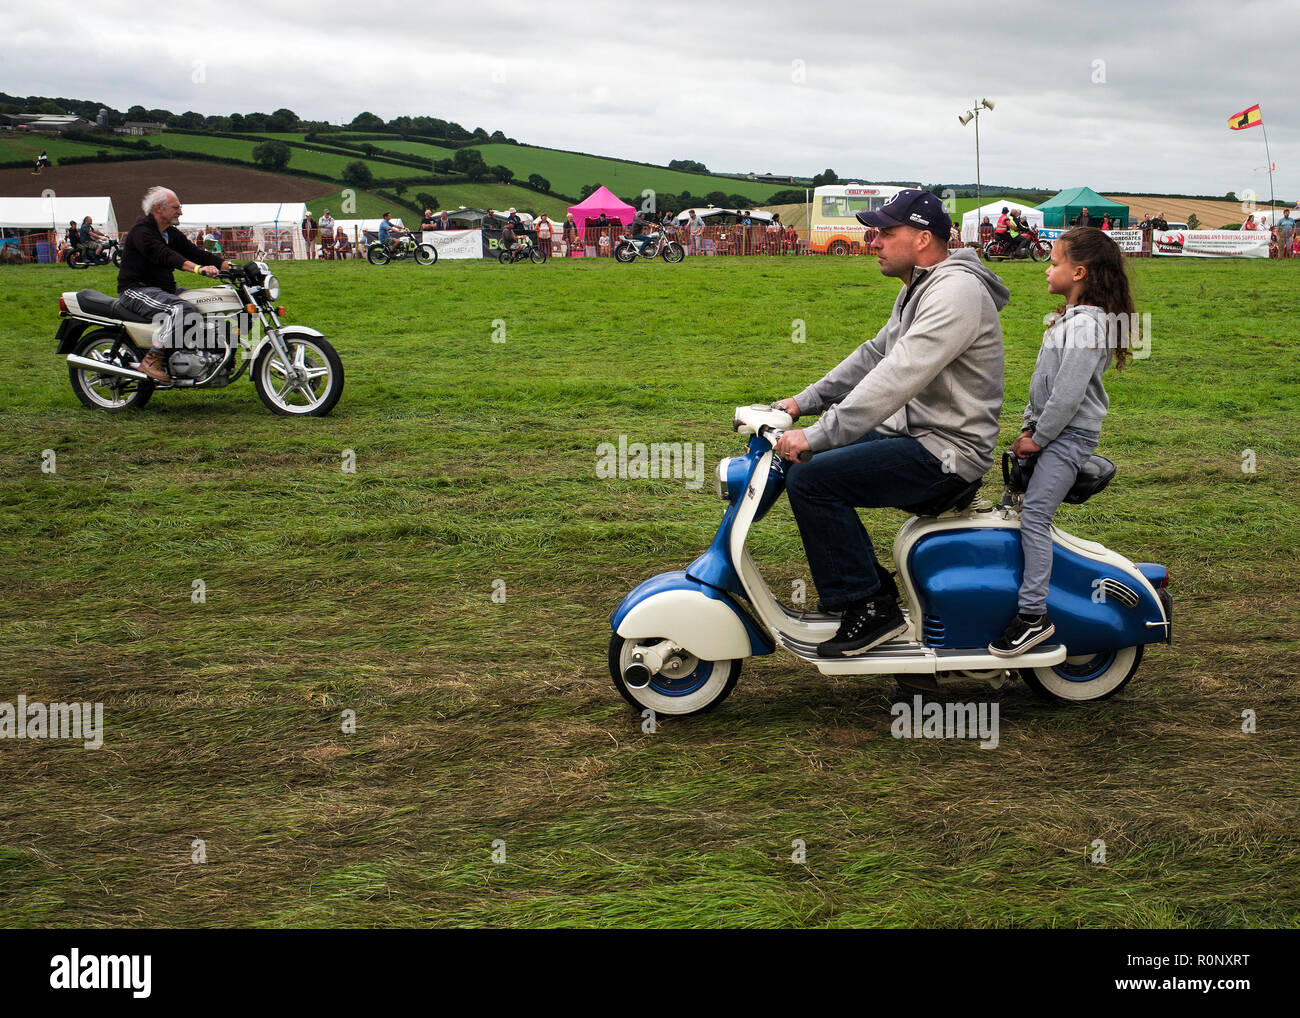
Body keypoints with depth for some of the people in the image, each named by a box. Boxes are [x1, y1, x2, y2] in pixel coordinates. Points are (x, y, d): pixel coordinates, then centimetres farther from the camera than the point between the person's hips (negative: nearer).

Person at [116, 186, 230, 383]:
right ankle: (152, 359, -31)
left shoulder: (172, 234, 16)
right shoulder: (142, 231, -13)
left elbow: (194, 253, 10)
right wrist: (198, 268, -44)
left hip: (163, 289, 10)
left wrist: (229, 266, -5)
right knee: (181, 309, -33)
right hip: (136, 290, -10)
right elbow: (164, 255, -30)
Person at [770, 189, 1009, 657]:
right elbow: (873, 355, 20)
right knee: (807, 461, 13)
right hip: (914, 434, 11)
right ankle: (870, 583, 16)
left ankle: (870, 609, -11)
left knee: (810, 478, -20)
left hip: (945, 452, -11)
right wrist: (805, 401, 10)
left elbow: (897, 378, -28)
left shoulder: (956, 292, -20)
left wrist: (817, 435, -28)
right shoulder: (920, 288, 15)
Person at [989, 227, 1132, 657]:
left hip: (1070, 435, -10)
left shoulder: (1085, 323, -17)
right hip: (1052, 432, 10)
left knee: (1034, 516, -16)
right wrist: (1029, 427, 12)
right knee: (1018, 507, 10)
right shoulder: (1067, 318, 16)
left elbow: (1068, 392, -22)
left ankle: (1032, 614, -17)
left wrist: (1039, 439, -15)